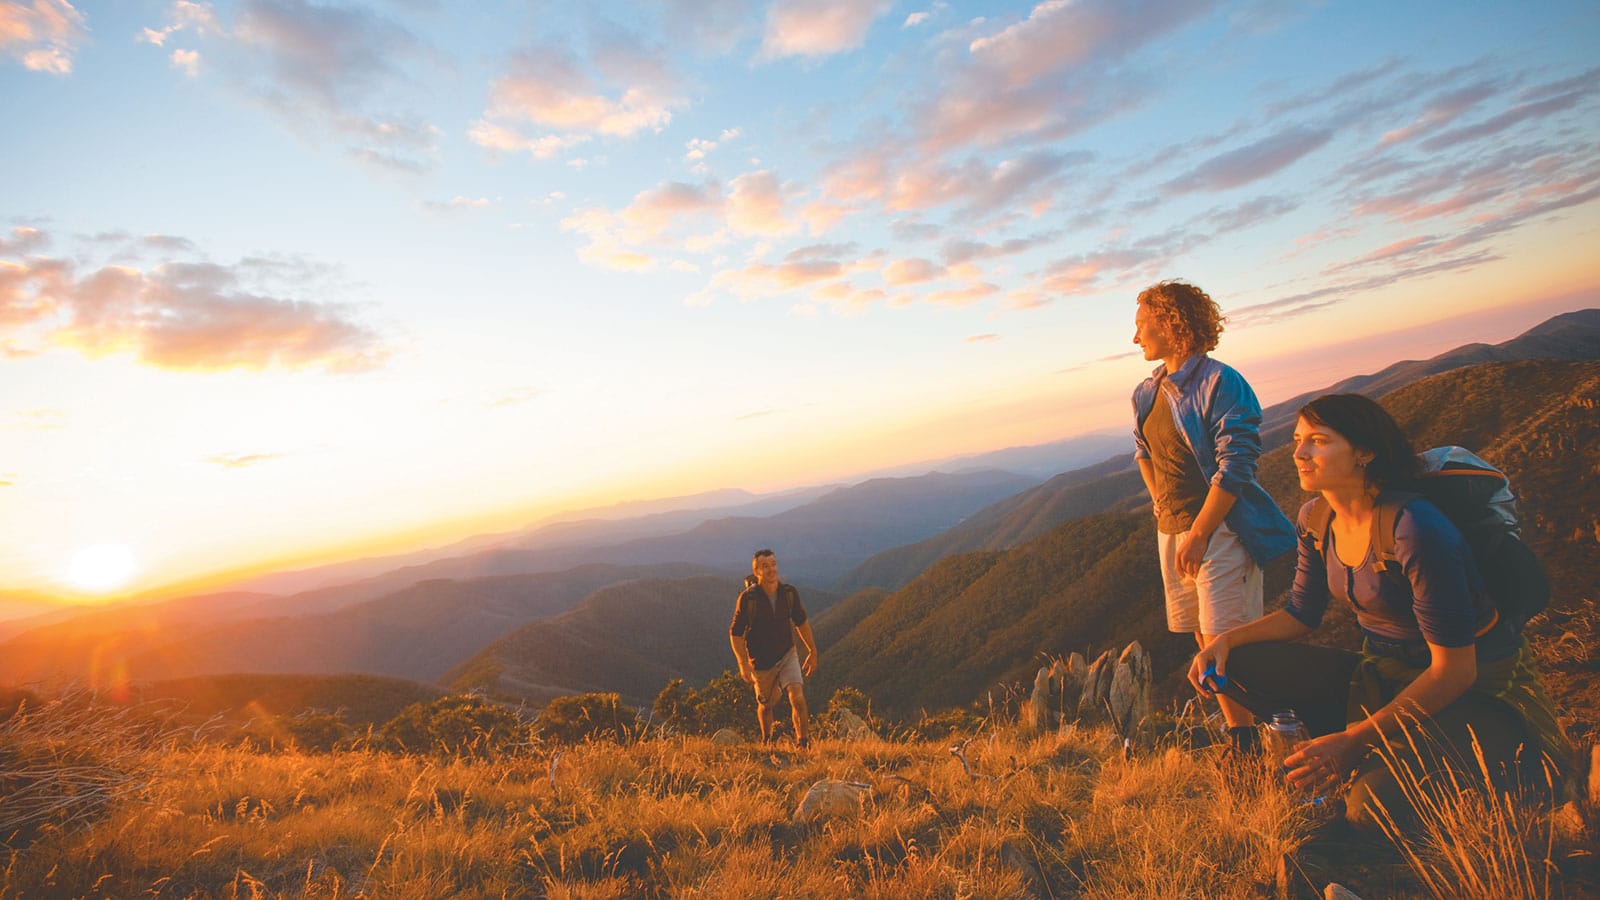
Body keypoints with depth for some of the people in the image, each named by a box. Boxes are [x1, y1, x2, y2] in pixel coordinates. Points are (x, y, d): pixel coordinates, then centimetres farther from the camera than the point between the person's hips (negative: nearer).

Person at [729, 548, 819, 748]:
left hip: (787, 655, 1)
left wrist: (812, 651, 10)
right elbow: (735, 633, -11)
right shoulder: (748, 598, -20)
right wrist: (743, 664, -18)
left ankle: (804, 744, -4)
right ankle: (766, 742, 44)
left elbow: (801, 622, 7)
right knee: (766, 705, 17)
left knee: (798, 699, -18)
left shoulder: (789, 592, -10)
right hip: (761, 662, -1)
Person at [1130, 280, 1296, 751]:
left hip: (1219, 527, -7)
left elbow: (1234, 466, -16)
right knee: (1204, 640, 11)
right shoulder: (1148, 391, 11)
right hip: (1171, 531, 7)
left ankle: (1258, 738, 7)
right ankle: (1238, 736, 23)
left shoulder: (1220, 383, -12)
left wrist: (1198, 532, -17)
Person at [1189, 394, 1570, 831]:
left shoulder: (1416, 530, -26)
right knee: (1239, 664, -12)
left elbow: (1454, 670, -23)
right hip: (1384, 675, 7)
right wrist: (1228, 639, -10)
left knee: (1372, 807, -31)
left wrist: (1354, 739, -25)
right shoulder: (1315, 519, -3)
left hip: (1478, 693, -7)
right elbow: (1302, 613, 9)